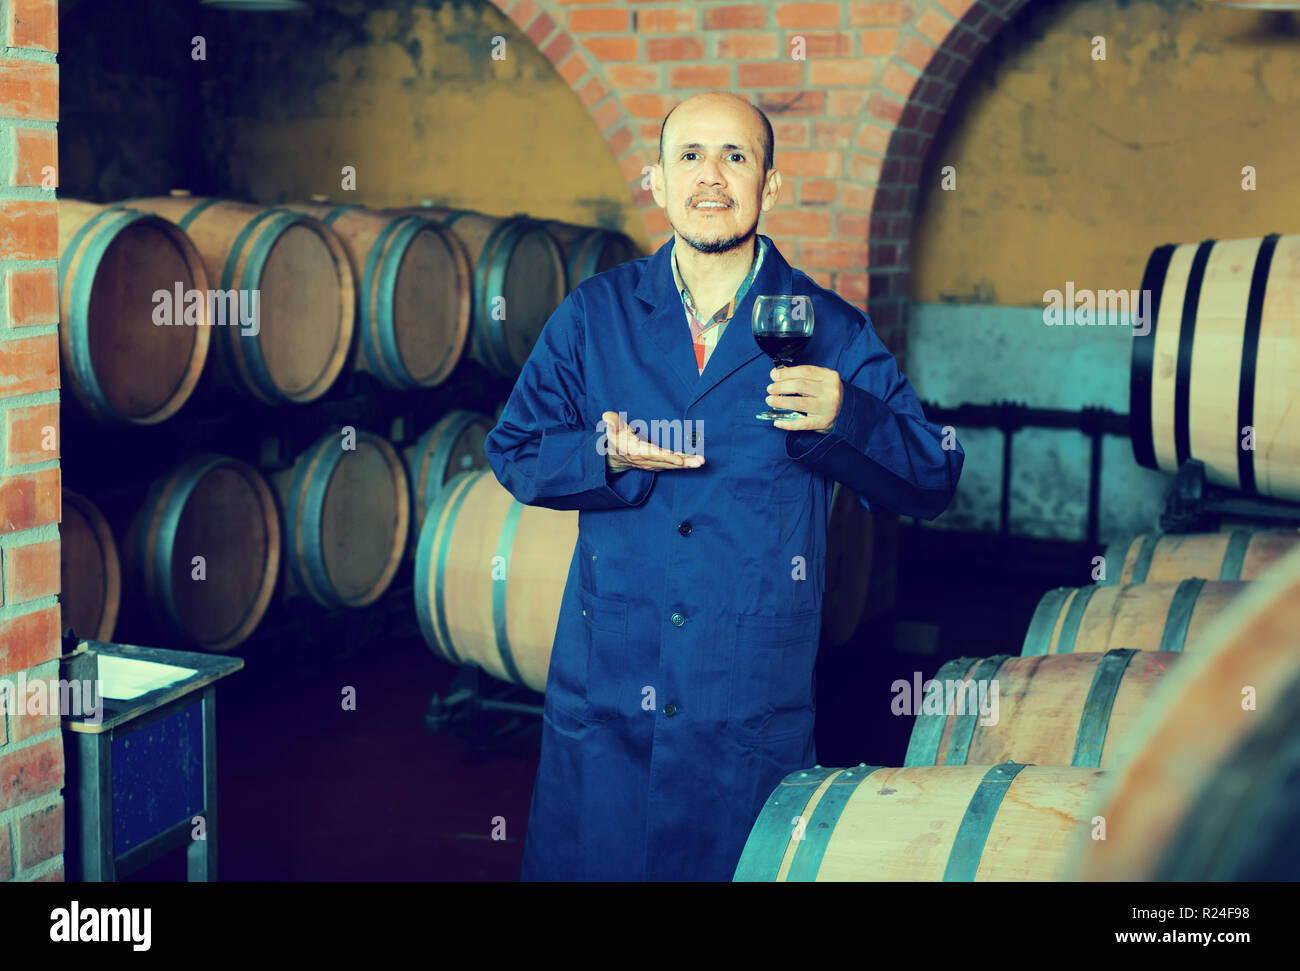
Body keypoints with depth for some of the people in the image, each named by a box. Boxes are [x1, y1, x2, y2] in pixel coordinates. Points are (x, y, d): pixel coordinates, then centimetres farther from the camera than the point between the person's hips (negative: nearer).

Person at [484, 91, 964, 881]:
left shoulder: (833, 334, 0)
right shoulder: (593, 317, 5)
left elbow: (934, 482, -2)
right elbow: (513, 452, 7)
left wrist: (846, 418, -21)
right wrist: (605, 456, -13)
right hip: (604, 703, 1)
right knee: (587, 860, 9)